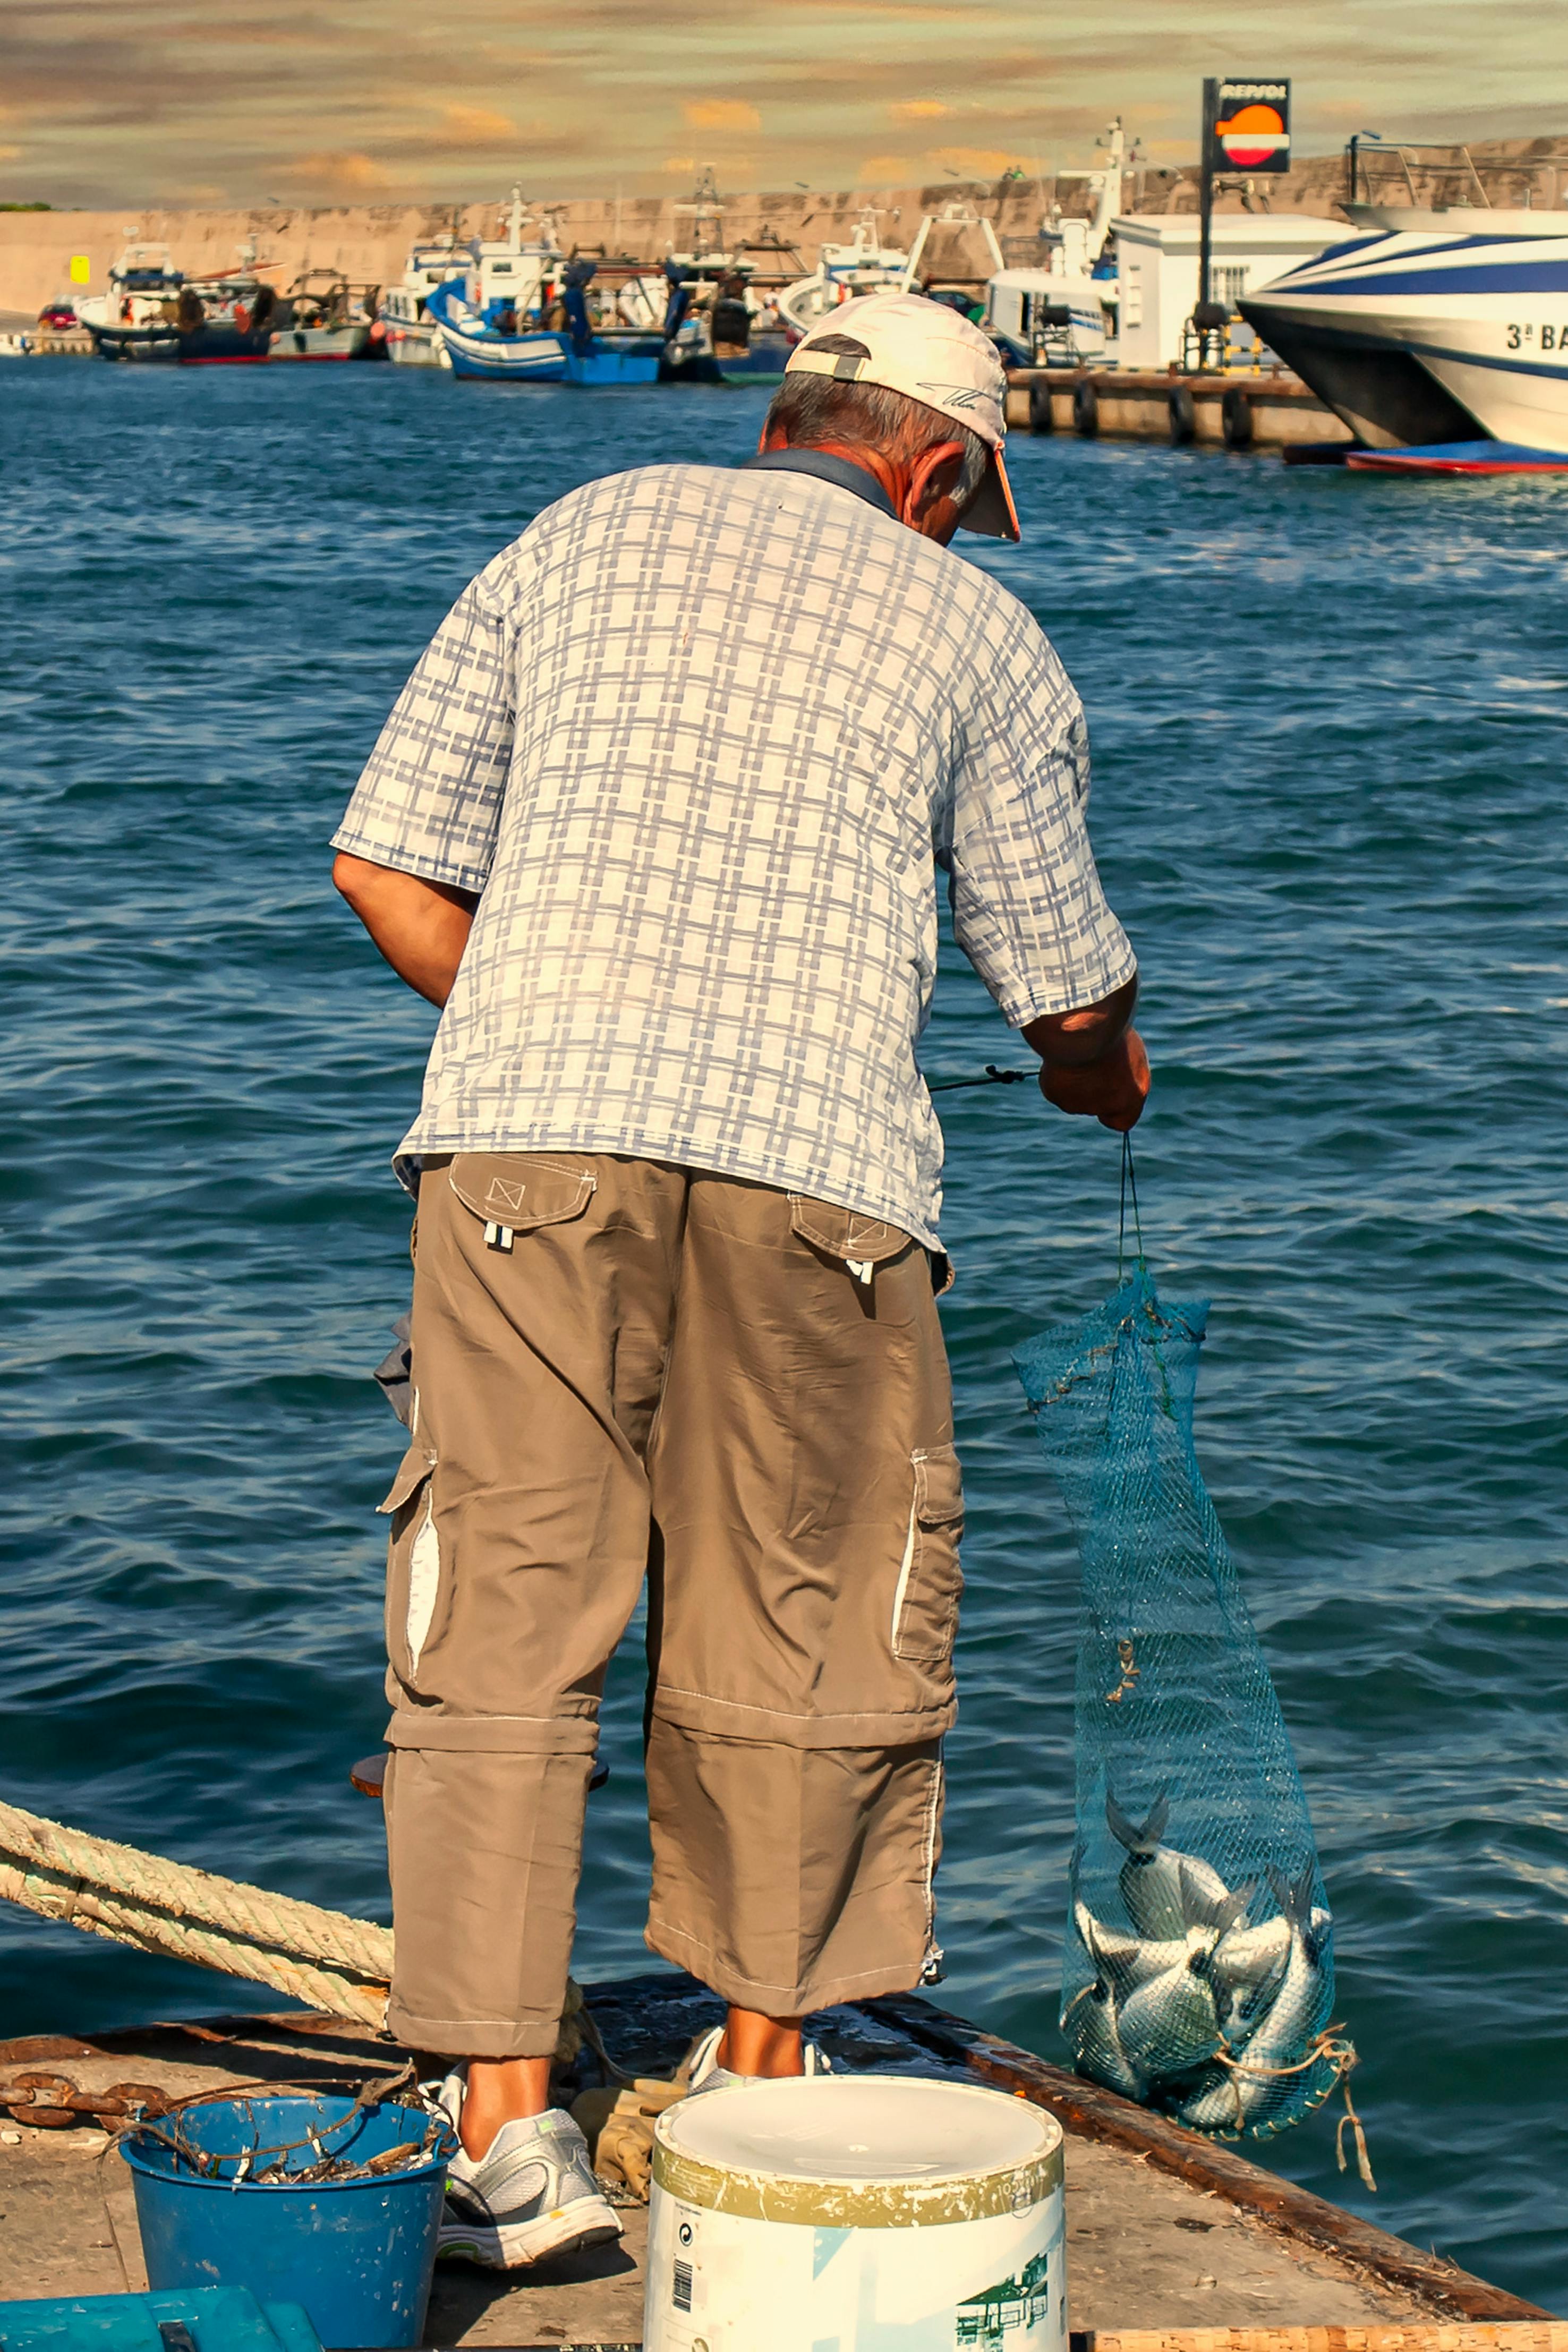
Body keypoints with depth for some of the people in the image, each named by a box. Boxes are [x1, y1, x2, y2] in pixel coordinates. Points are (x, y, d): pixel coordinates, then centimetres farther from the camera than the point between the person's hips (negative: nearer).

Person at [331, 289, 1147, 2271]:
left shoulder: (582, 536, 19)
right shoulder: (976, 632, 15)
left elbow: (385, 870, 13)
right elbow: (1065, 987, 21)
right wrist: (1104, 1070, 45)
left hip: (525, 1133, 1)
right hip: (813, 1149, -1)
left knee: (503, 1623, 6)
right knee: (796, 1626, 14)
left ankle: (502, 2127, 1)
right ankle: (757, 2086, 26)